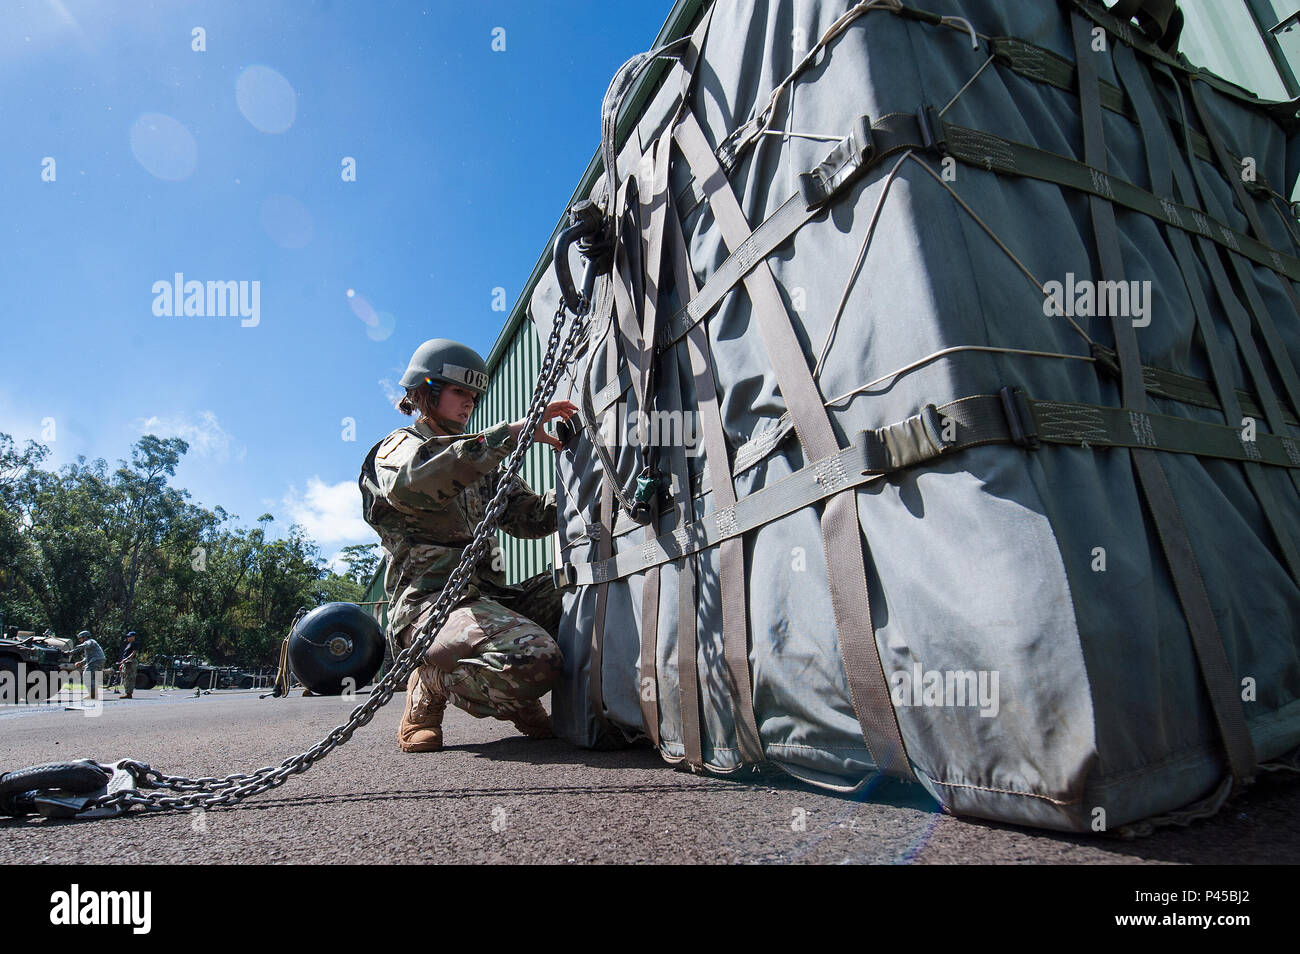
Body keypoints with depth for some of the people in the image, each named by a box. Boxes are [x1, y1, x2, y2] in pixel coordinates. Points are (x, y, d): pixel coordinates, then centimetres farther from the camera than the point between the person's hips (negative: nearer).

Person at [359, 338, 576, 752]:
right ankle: (433, 683, -4)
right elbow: (412, 483, -21)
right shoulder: (398, 446, 7)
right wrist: (512, 432, -22)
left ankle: (518, 699, 5)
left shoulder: (480, 461, 27)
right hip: (429, 601, -7)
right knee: (535, 658, -34)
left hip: (488, 593, 7)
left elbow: (530, 517, 17)